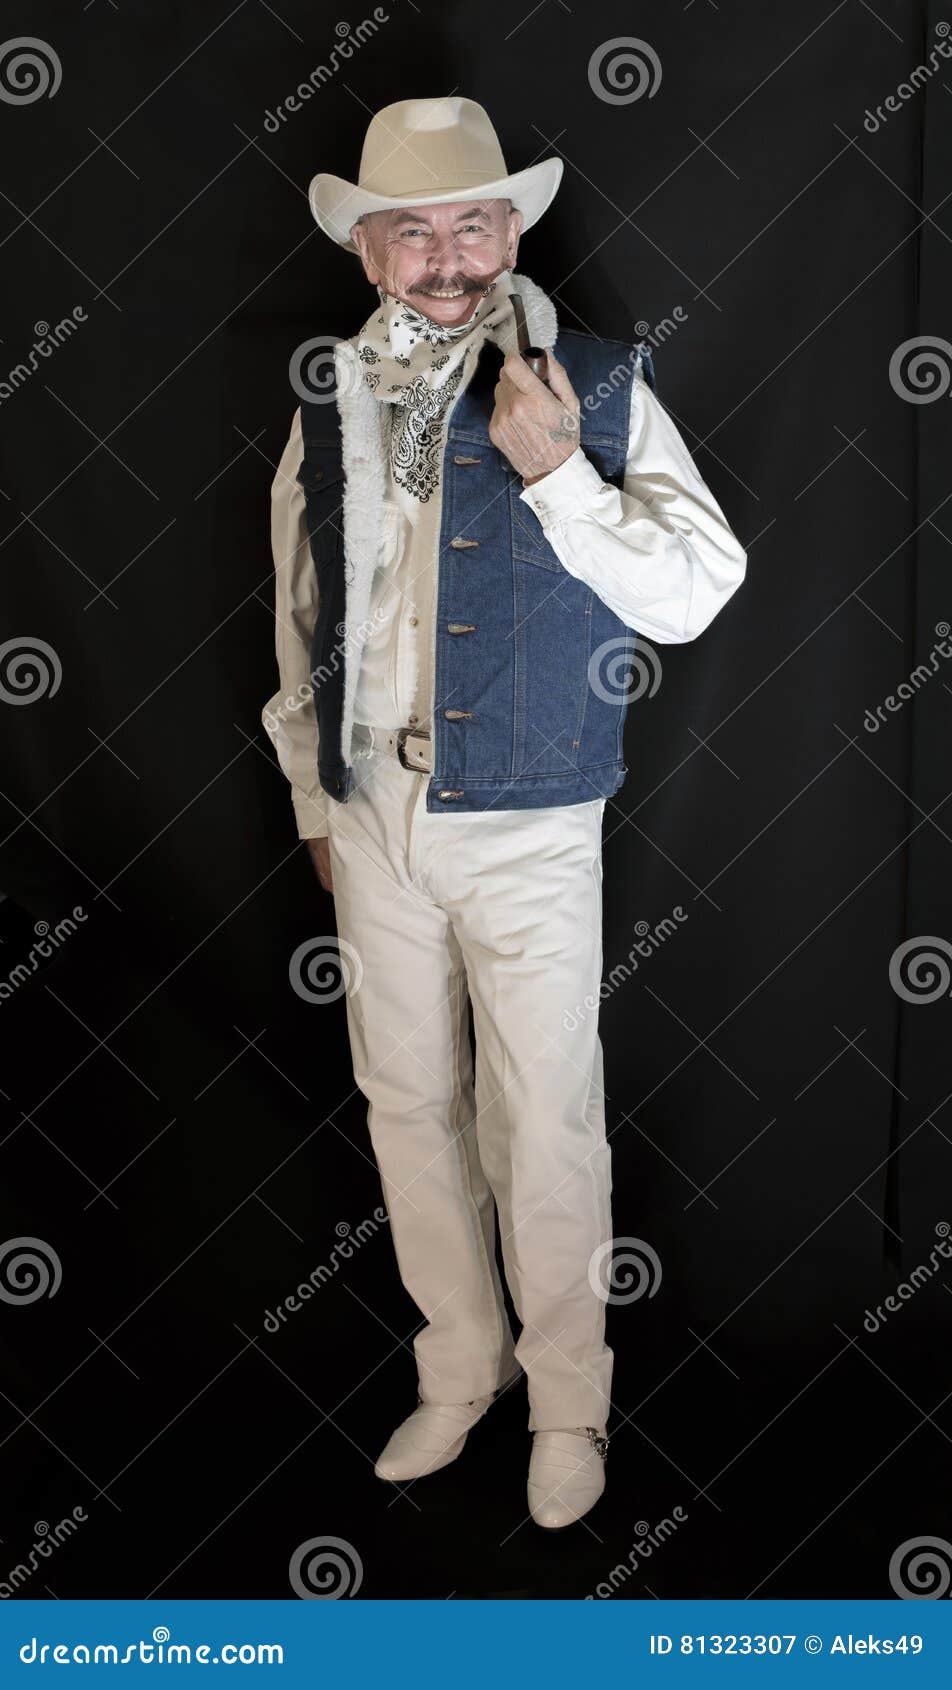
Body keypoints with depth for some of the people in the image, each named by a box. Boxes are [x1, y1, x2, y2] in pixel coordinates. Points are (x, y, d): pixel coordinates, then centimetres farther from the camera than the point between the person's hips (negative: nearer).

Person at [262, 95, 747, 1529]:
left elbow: (692, 595, -10)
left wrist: (560, 474, -21)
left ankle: (568, 1400, 24)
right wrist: (316, 801, 15)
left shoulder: (597, 389, -6)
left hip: (529, 832, -4)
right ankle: (460, 1370, 32)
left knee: (545, 1124, 4)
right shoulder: (328, 407, 6)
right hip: (372, 823, 4)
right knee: (409, 1107, 13)